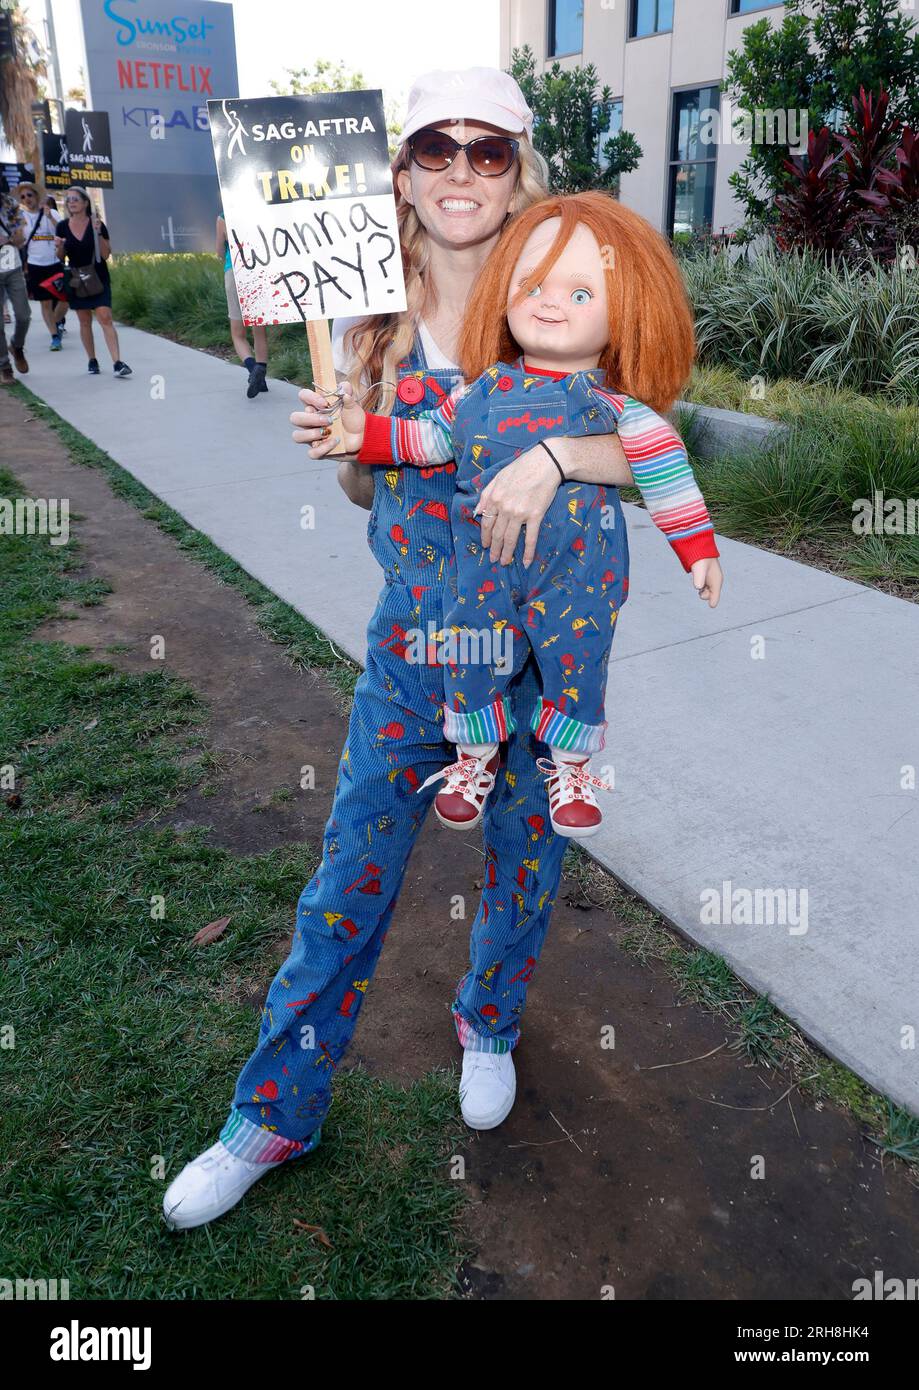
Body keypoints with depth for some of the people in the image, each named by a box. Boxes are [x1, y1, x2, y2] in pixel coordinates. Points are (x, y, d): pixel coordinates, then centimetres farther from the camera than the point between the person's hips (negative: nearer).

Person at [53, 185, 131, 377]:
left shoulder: (97, 224, -3)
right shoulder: (63, 227, 4)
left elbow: (106, 255, -6)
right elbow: (61, 258, 10)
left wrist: (98, 233, -18)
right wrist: (59, 246, -11)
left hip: (99, 278, -3)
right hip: (76, 280, 3)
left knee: (105, 318, -14)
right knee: (85, 322, 7)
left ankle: (117, 363, -20)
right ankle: (92, 361, 18)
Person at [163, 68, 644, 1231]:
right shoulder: (371, 317, 1)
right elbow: (368, 490, 9)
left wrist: (555, 452, -28)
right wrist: (340, 441, -13)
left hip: (541, 644, -1)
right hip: (412, 643, 1)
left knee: (525, 858, 16)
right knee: (349, 880, 7)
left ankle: (489, 1023, 48)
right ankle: (274, 1116, 26)